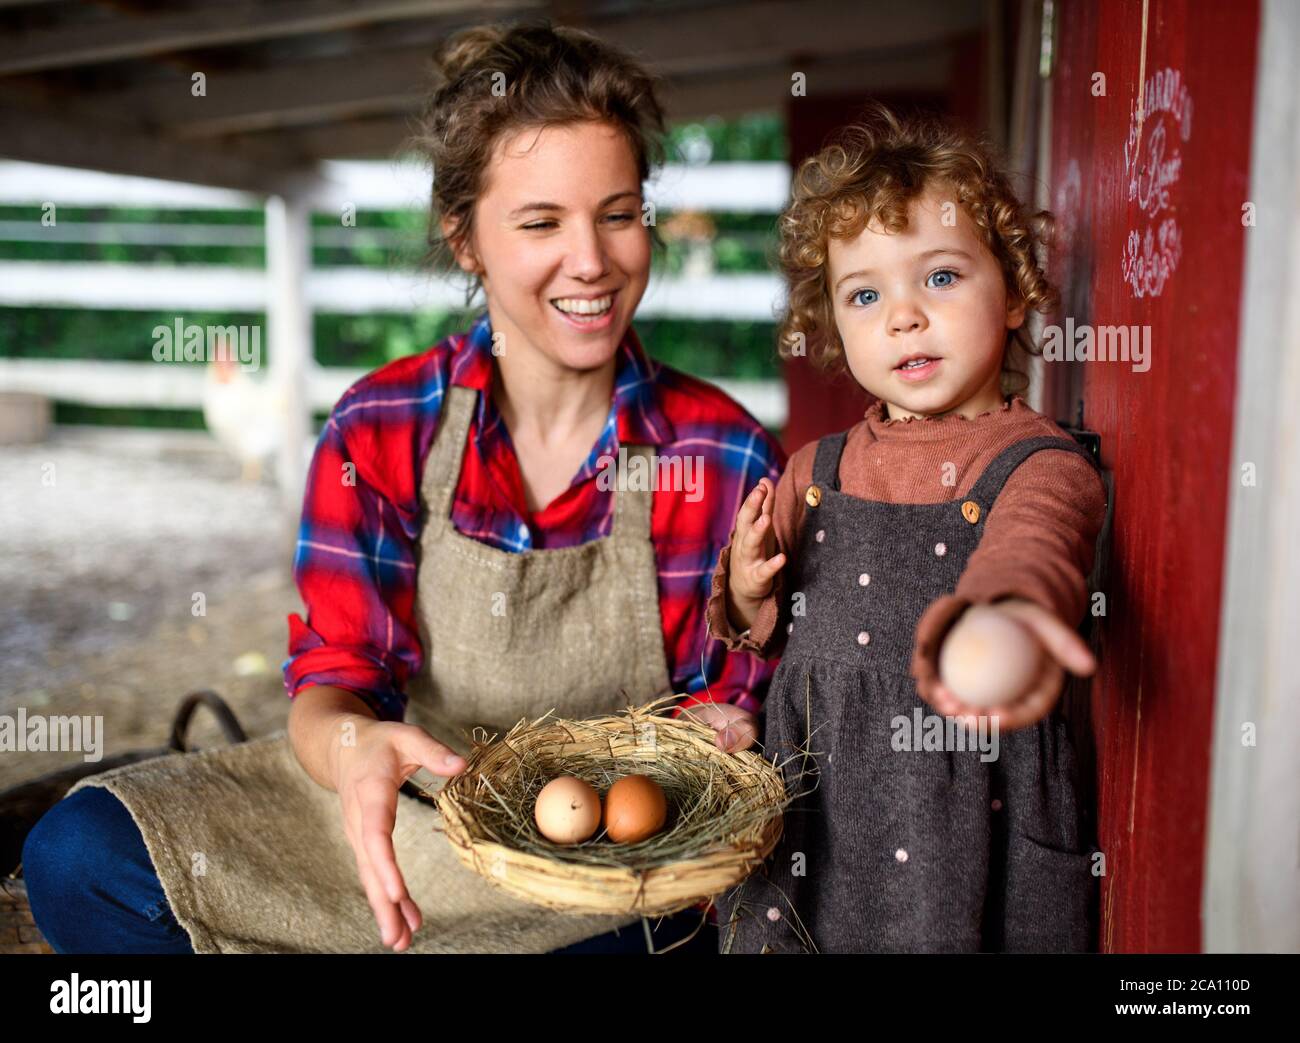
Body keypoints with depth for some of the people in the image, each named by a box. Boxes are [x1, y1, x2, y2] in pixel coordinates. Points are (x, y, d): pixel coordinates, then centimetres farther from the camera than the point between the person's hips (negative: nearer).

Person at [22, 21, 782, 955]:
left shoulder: (728, 458, -11)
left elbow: (728, 704, -2)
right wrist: (351, 744, -32)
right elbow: (333, 679, -9)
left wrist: (715, 743, -26)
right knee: (81, 857, -12)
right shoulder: (379, 431, -7)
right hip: (401, 819, 2)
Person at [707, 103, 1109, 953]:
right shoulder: (815, 474, 5)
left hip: (973, 830, -4)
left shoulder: (1041, 467, -10)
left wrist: (1000, 620, -55)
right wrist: (748, 595, -7)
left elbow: (1030, 556, -33)